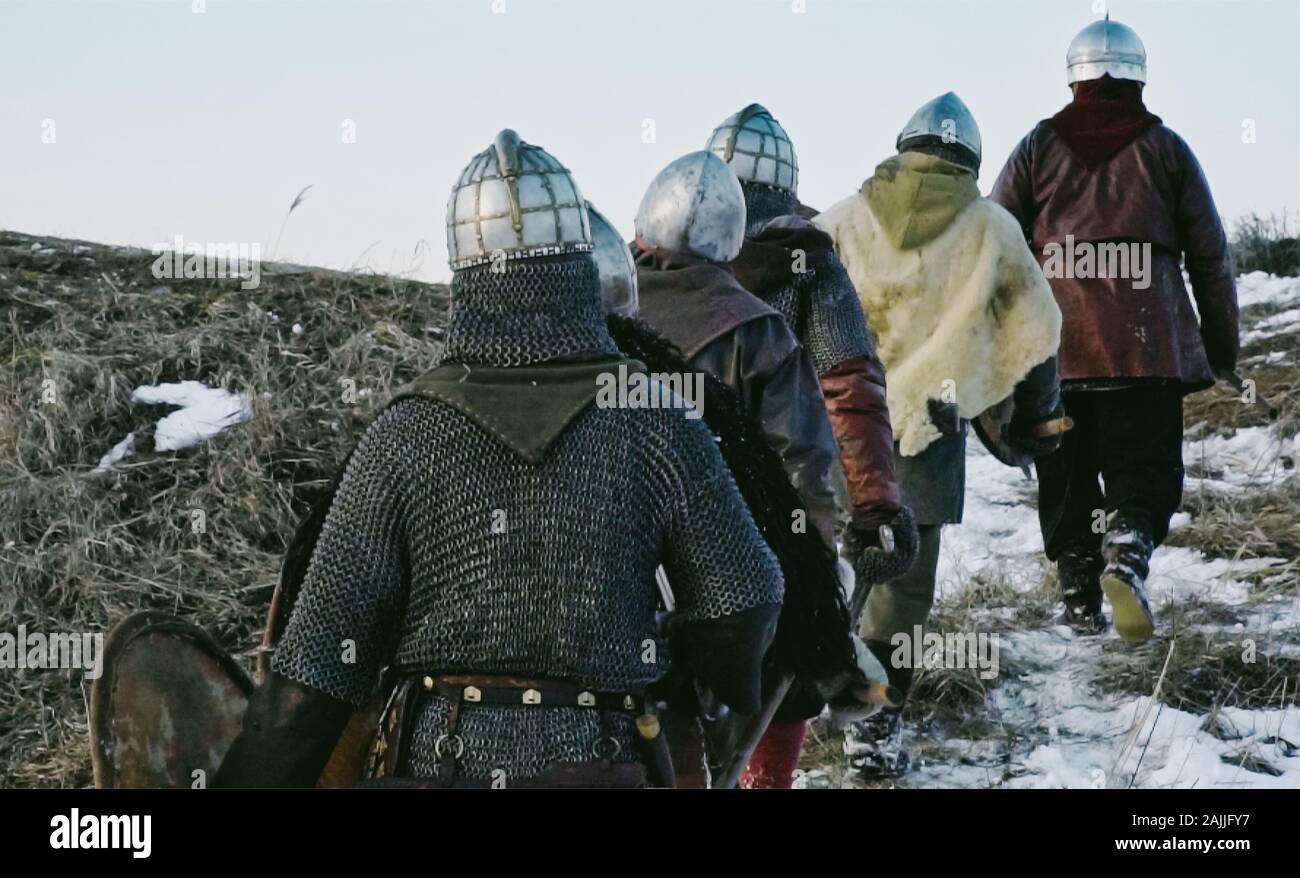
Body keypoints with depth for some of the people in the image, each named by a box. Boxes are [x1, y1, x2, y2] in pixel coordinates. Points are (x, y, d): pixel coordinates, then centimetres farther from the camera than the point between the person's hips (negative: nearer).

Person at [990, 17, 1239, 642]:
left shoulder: (1038, 147, 7)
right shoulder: (1166, 149, 7)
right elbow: (1211, 257, 8)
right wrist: (1223, 349, 16)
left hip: (1053, 347, 1)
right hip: (1147, 346, -1)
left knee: (1066, 477, 12)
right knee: (1145, 468, 3)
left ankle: (1080, 600, 10)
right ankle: (1126, 554, -24)